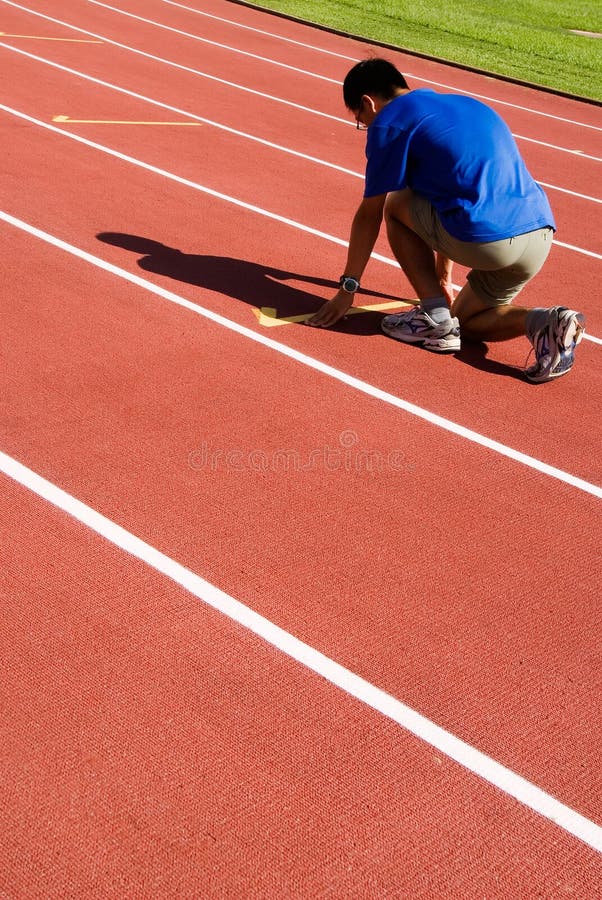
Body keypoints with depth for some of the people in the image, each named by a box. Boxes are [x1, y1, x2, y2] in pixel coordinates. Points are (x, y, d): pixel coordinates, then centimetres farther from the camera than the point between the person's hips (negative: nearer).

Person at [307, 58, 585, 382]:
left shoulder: (390, 121, 4)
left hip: (487, 240, -8)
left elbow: (369, 216, 9)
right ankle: (543, 322, 1)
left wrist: (347, 288, 19)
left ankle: (435, 318, 9)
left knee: (396, 205, 16)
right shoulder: (465, 105, 29)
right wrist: (442, 276, 46)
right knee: (465, 320, 27)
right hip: (541, 238, 8)